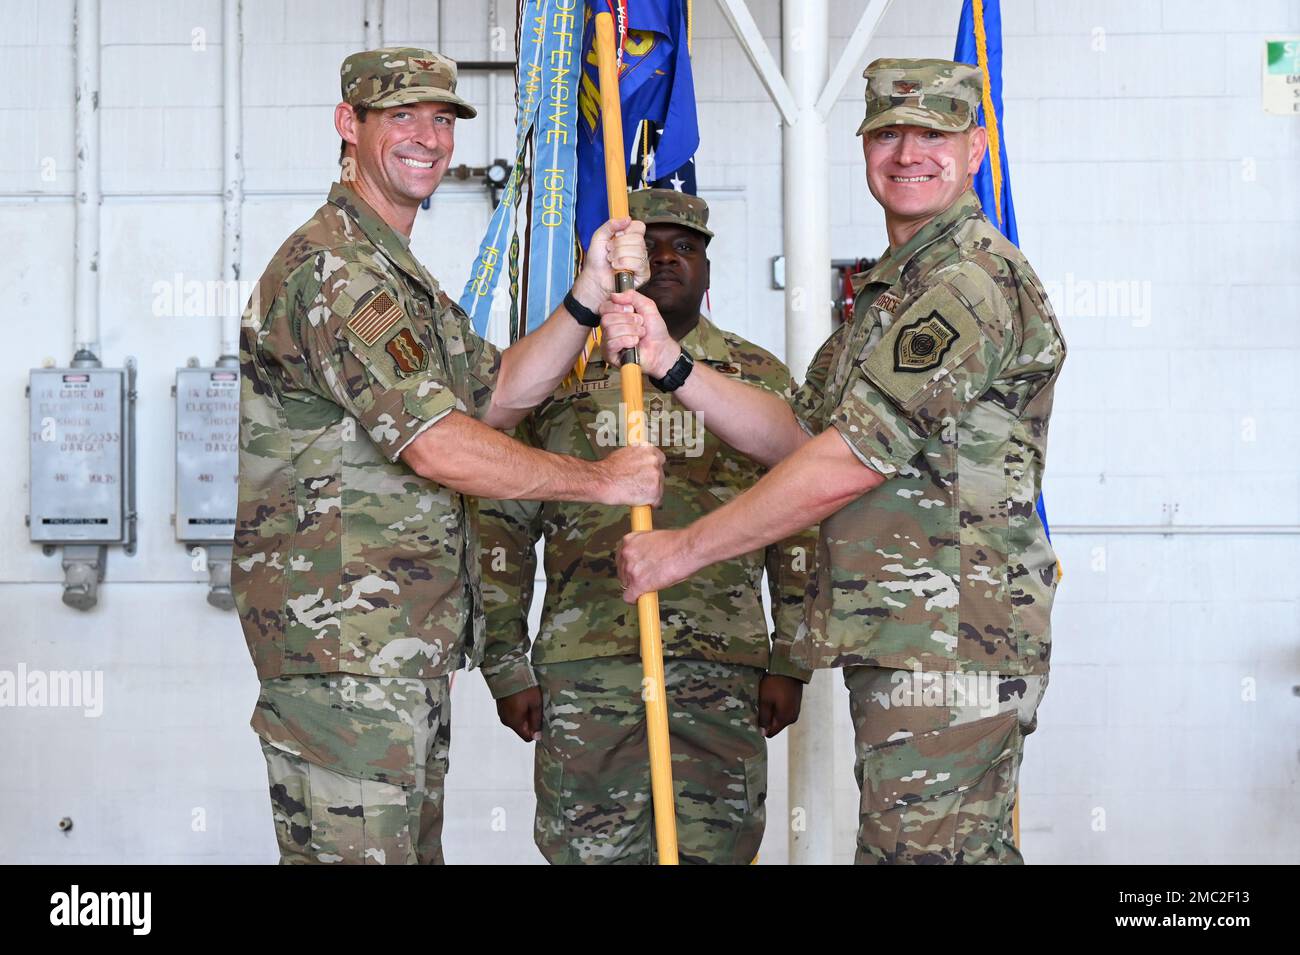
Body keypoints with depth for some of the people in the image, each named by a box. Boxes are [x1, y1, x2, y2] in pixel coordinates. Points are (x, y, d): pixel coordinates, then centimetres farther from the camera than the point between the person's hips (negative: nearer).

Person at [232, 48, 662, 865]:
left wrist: (592, 293, 1)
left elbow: (500, 395, 15)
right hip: (343, 642, -11)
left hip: (408, 645, 11)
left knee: (412, 847, 15)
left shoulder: (405, 277, 22)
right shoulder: (334, 266, -13)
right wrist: (603, 481, -11)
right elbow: (436, 446, -20)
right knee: (352, 850, -8)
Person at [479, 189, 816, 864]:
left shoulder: (762, 380, 11)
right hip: (583, 671, 0)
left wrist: (790, 664, 2)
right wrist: (506, 667, 3)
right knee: (590, 849, -1)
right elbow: (503, 528, 9)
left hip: (724, 671, 0)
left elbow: (799, 530, 10)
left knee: (713, 848, 0)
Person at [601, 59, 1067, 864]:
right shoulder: (898, 284, 22)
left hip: (947, 647, -10)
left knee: (920, 852, -8)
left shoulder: (973, 284, -14)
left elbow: (846, 466, -18)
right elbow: (800, 436, 16)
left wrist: (684, 549, -11)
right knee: (971, 851, 15)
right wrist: (668, 364, 5)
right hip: (902, 645, 10)